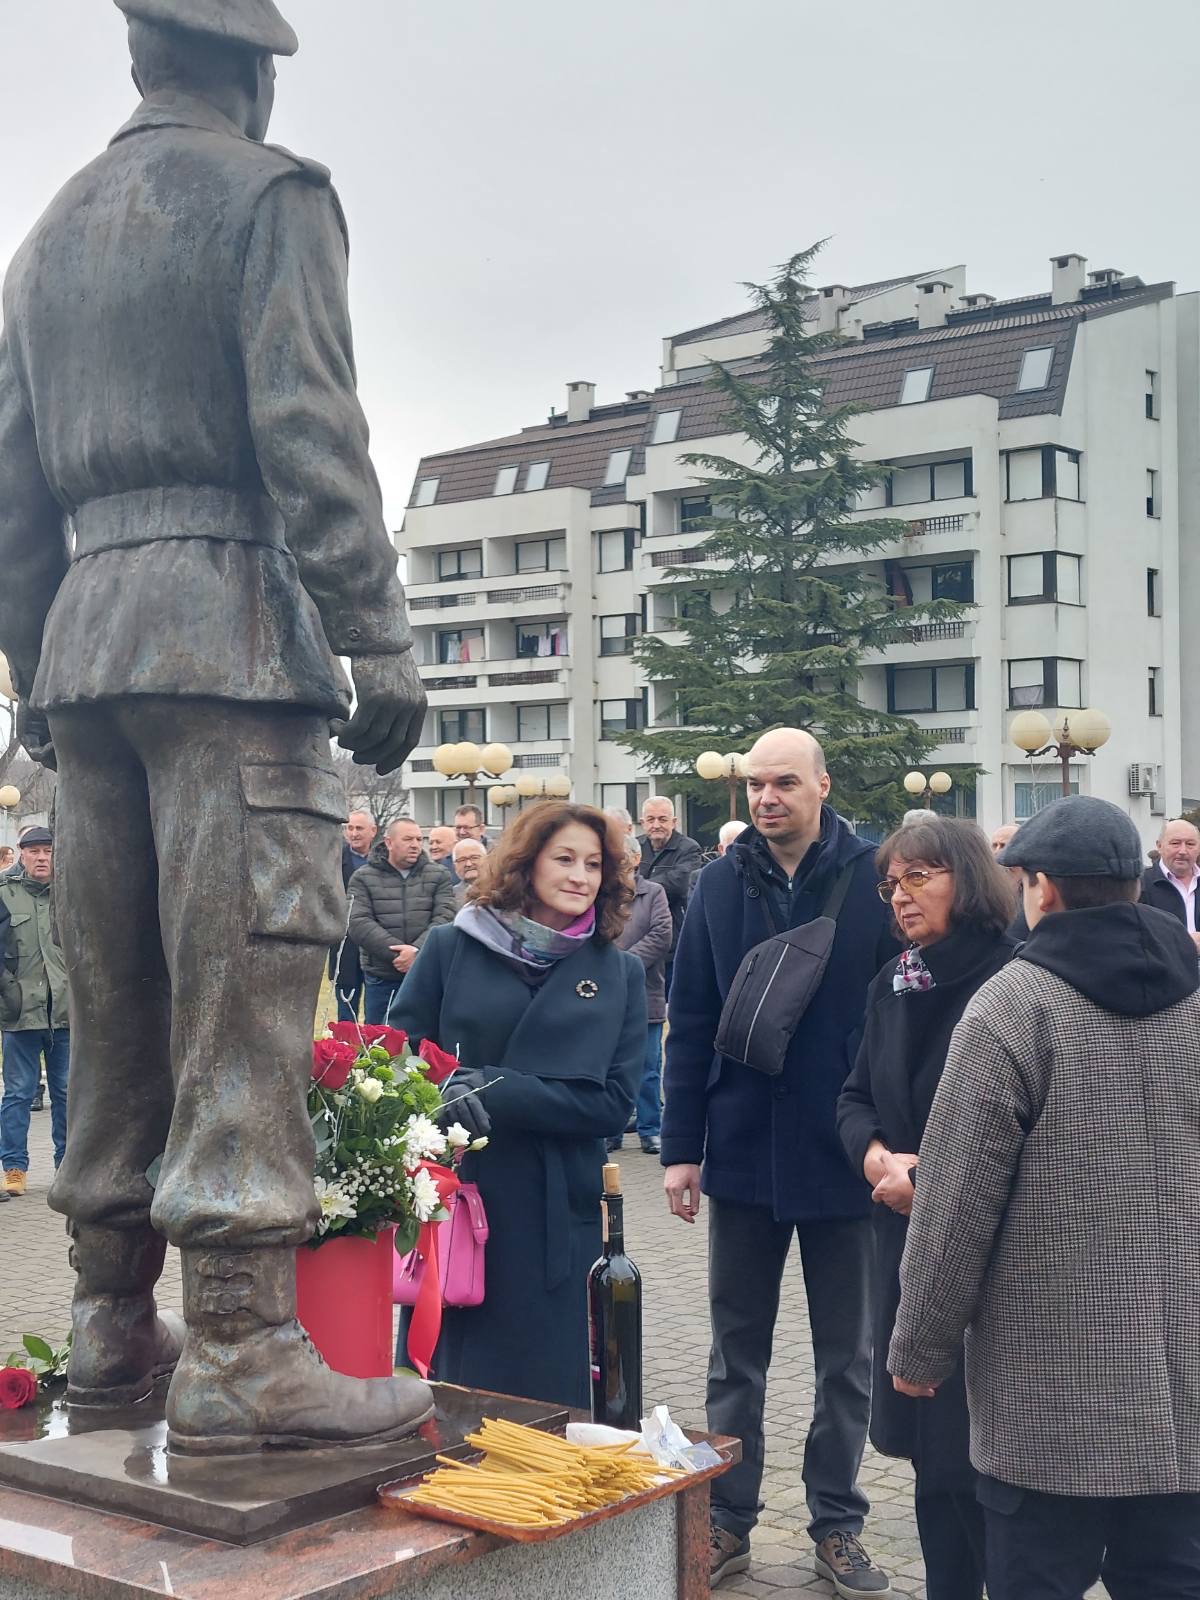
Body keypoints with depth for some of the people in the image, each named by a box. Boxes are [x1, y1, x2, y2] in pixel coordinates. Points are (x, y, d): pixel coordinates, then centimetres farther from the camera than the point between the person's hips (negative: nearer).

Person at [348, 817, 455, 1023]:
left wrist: (417, 950, -20)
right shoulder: (363, 878, 3)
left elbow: (445, 918, -5)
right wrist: (396, 953, -18)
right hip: (382, 978, -1)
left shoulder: (439, 876, 7)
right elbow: (359, 924, -8)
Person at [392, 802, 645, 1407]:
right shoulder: (449, 948, 3)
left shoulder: (618, 973, 6)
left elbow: (614, 1101, -2)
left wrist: (496, 1091, -14)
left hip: (556, 1218, 1)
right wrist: (447, 1098, -19)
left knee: (546, 1395, 5)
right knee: (443, 1384, 8)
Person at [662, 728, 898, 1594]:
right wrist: (681, 1148, -2)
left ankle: (839, 1523, 26)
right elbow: (690, 1025, 0)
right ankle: (728, 1518, 25)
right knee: (738, 1349, 13)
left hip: (845, 1156, -2)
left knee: (846, 1353, 12)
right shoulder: (721, 884, -2)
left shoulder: (873, 878, -8)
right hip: (743, 1153, 2)